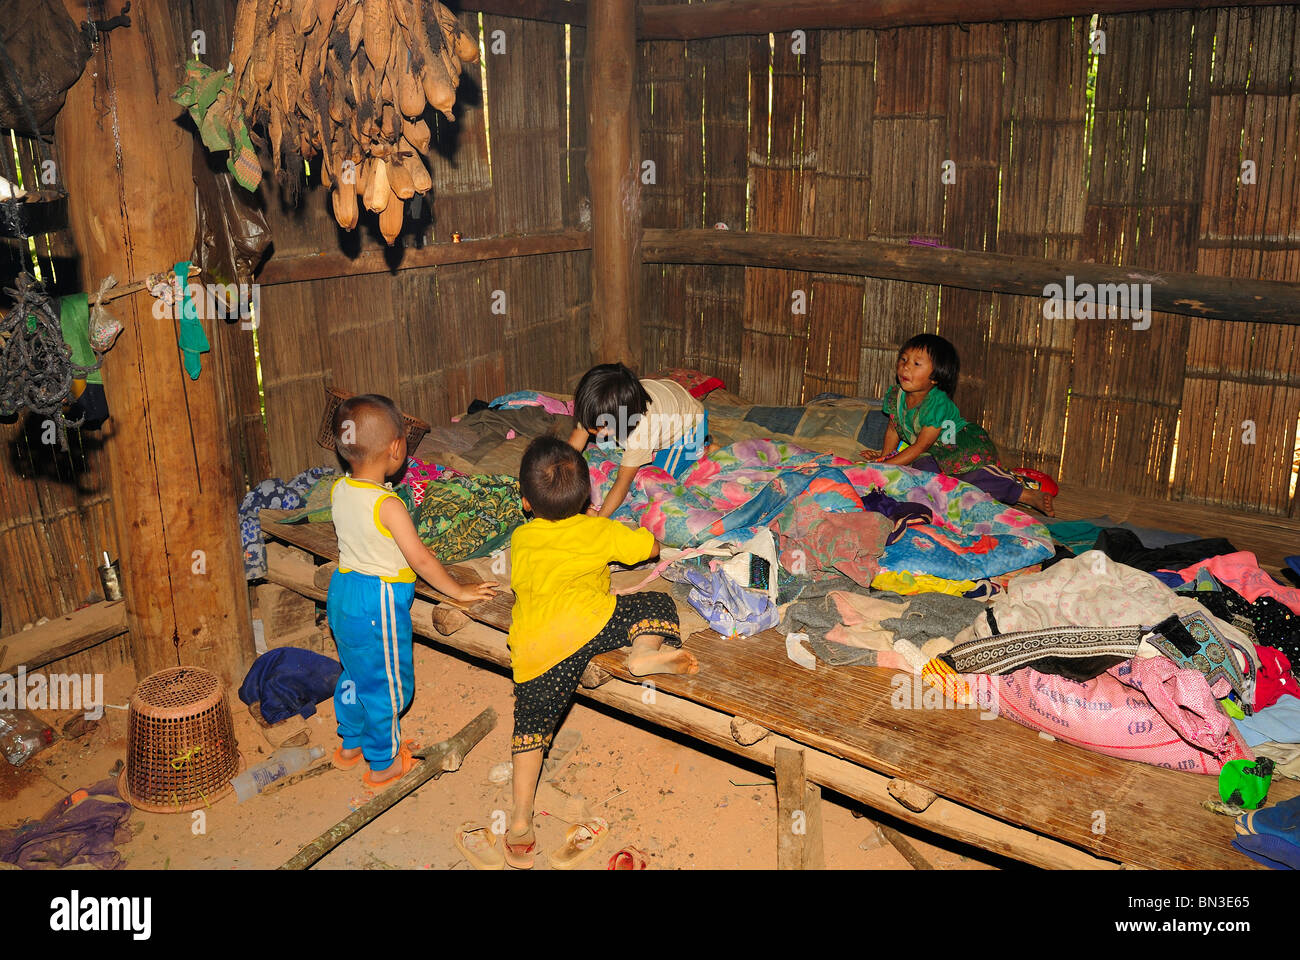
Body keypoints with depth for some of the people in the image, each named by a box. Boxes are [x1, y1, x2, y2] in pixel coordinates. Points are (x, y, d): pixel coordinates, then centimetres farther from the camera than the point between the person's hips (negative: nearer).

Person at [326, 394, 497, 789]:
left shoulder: (339, 489, -5)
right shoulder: (387, 505, -27)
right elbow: (420, 560, -22)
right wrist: (459, 591, -12)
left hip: (342, 591, 8)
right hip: (379, 603, -8)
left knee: (354, 671, 26)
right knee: (386, 682, 10)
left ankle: (350, 745, 44)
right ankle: (383, 764, 26)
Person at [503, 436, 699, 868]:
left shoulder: (519, 539, 21)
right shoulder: (599, 531, 14)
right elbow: (651, 547, 27)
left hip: (531, 650, 3)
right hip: (587, 622, -3)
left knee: (531, 728, 16)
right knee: (657, 604, 13)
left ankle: (521, 822, 12)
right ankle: (645, 652, -18)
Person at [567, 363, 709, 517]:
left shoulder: (641, 430, -46)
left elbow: (624, 480, -38)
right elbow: (572, 448, -26)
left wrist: (599, 517, -43)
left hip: (690, 424, -6)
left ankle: (702, 447, 8)